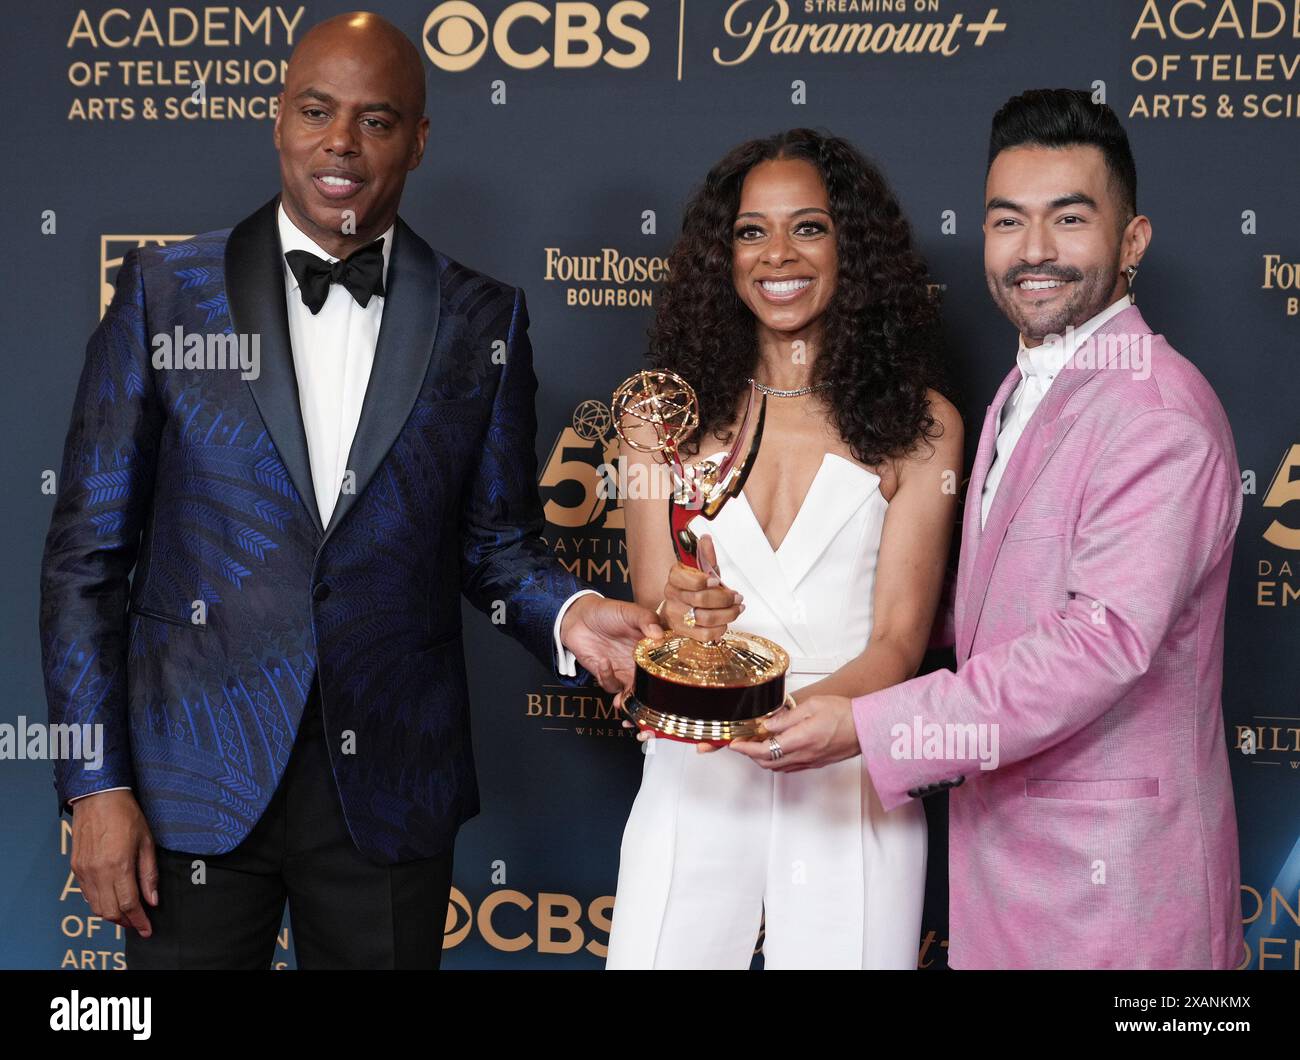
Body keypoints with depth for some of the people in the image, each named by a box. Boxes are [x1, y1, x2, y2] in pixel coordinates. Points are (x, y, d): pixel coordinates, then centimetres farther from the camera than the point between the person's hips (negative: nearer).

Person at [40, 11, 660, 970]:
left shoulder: (482, 319, 2)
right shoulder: (167, 292, -1)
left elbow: (496, 544, 7)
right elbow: (87, 553, -1)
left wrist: (569, 614, -15)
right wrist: (95, 785, -5)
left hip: (390, 785, 1)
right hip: (195, 779, 0)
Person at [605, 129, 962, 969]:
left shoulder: (921, 424, -3)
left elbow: (898, 644, -7)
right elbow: (648, 605, -1)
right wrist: (679, 619, -26)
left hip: (850, 788, -1)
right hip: (692, 785, 1)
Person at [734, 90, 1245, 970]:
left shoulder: (1160, 413, -19)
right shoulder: (1025, 389, 12)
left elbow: (1104, 639, -26)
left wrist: (869, 729, -25)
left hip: (1109, 867, -8)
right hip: (1004, 831, 8)